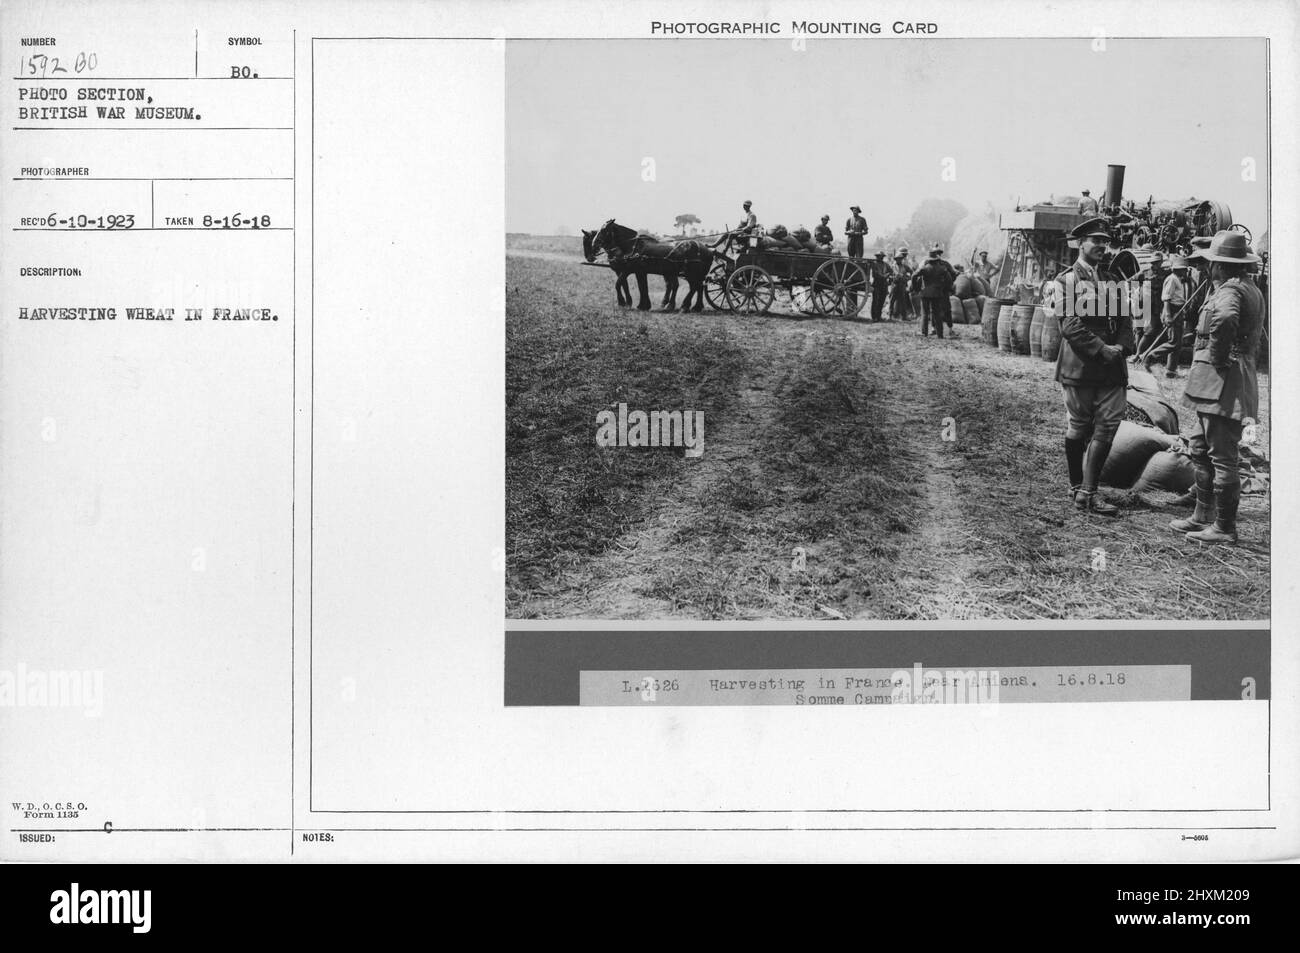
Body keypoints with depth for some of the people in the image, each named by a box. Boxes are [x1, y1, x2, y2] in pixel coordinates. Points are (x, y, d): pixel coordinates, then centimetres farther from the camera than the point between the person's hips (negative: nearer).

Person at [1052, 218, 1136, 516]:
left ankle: (1087, 493, 0)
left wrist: (1122, 347, -5)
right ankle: (1077, 488, 19)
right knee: (1078, 430, 5)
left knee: (1107, 428, -3)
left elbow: (1125, 318, 14)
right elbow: (1070, 324, -12)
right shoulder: (1065, 280, -3)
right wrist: (1103, 350, -16)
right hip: (1079, 366, -5)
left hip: (1112, 368, 5)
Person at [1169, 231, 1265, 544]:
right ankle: (1203, 517, 27)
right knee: (1201, 450, 19)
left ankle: (1224, 528, 1)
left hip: (1223, 384, -11)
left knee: (1223, 457, -5)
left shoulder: (1230, 291, -15)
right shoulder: (1252, 291, 18)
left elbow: (1224, 319, -39)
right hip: (1217, 386, 11)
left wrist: (1217, 356, -24)